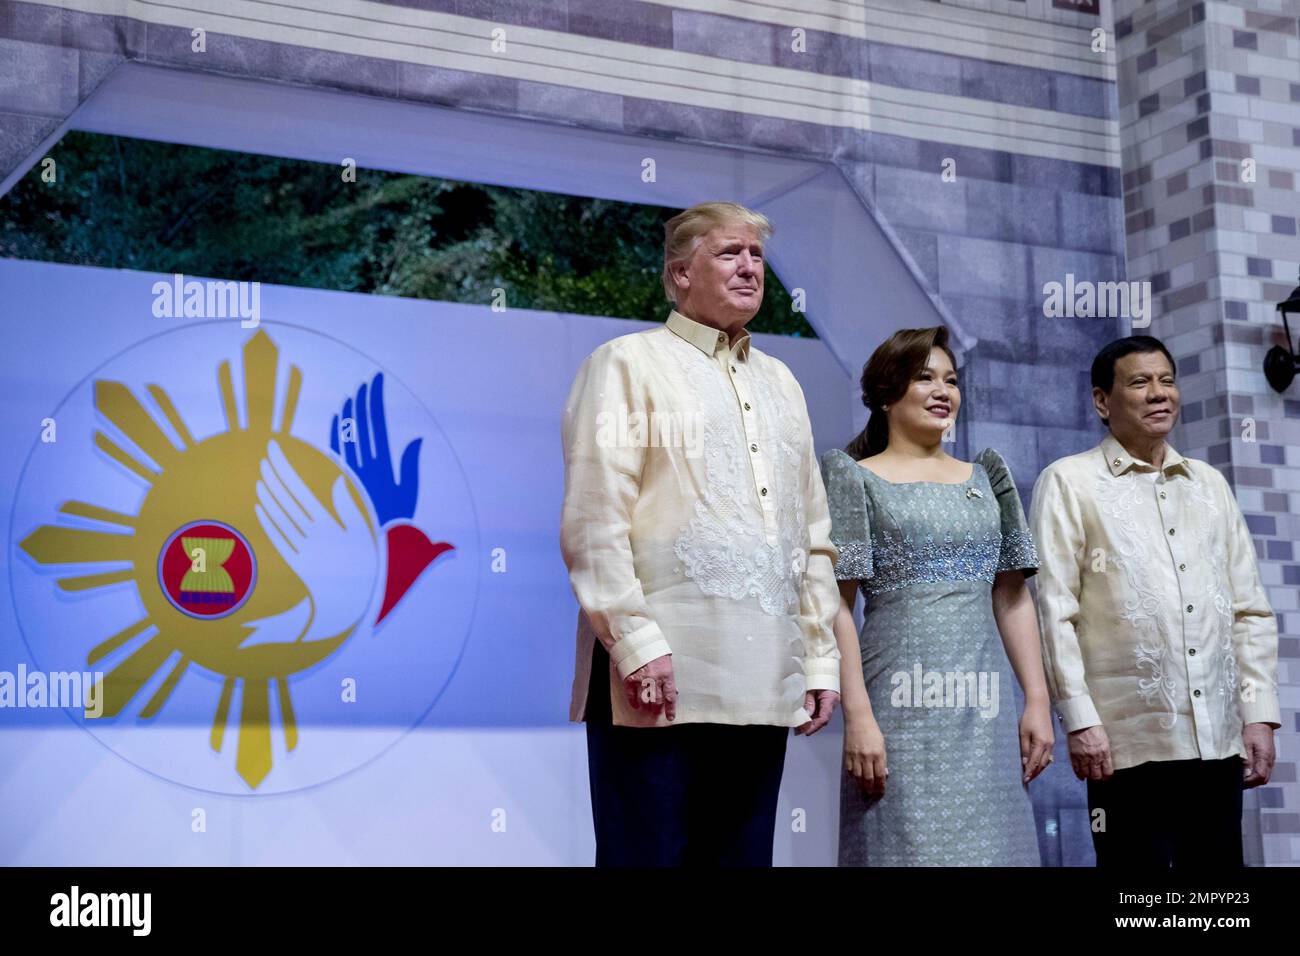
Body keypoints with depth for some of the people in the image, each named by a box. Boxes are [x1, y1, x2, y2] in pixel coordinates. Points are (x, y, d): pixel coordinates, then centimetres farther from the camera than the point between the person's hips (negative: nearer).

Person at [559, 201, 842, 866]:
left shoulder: (780, 383, 22)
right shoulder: (629, 363, 2)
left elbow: (814, 536, 22)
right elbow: (593, 523, -7)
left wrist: (821, 659, 14)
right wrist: (636, 642, -16)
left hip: (764, 686, 6)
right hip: (660, 681, -6)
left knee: (743, 854, 8)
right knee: (646, 853, -4)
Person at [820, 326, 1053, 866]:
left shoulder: (985, 477, 17)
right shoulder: (855, 478, 5)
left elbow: (1012, 597, 14)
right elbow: (838, 606, -3)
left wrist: (1037, 700, 5)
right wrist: (858, 716, -13)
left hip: (985, 708, 4)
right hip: (903, 706, -4)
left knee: (989, 845, 3)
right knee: (909, 846, -5)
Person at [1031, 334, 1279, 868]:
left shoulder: (1210, 484, 16)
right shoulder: (1069, 482, 1)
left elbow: (1249, 609, 14)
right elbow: (1054, 612, -5)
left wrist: (1258, 713, 6)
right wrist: (1080, 720, -12)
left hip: (1218, 738, 4)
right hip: (1130, 741, -4)